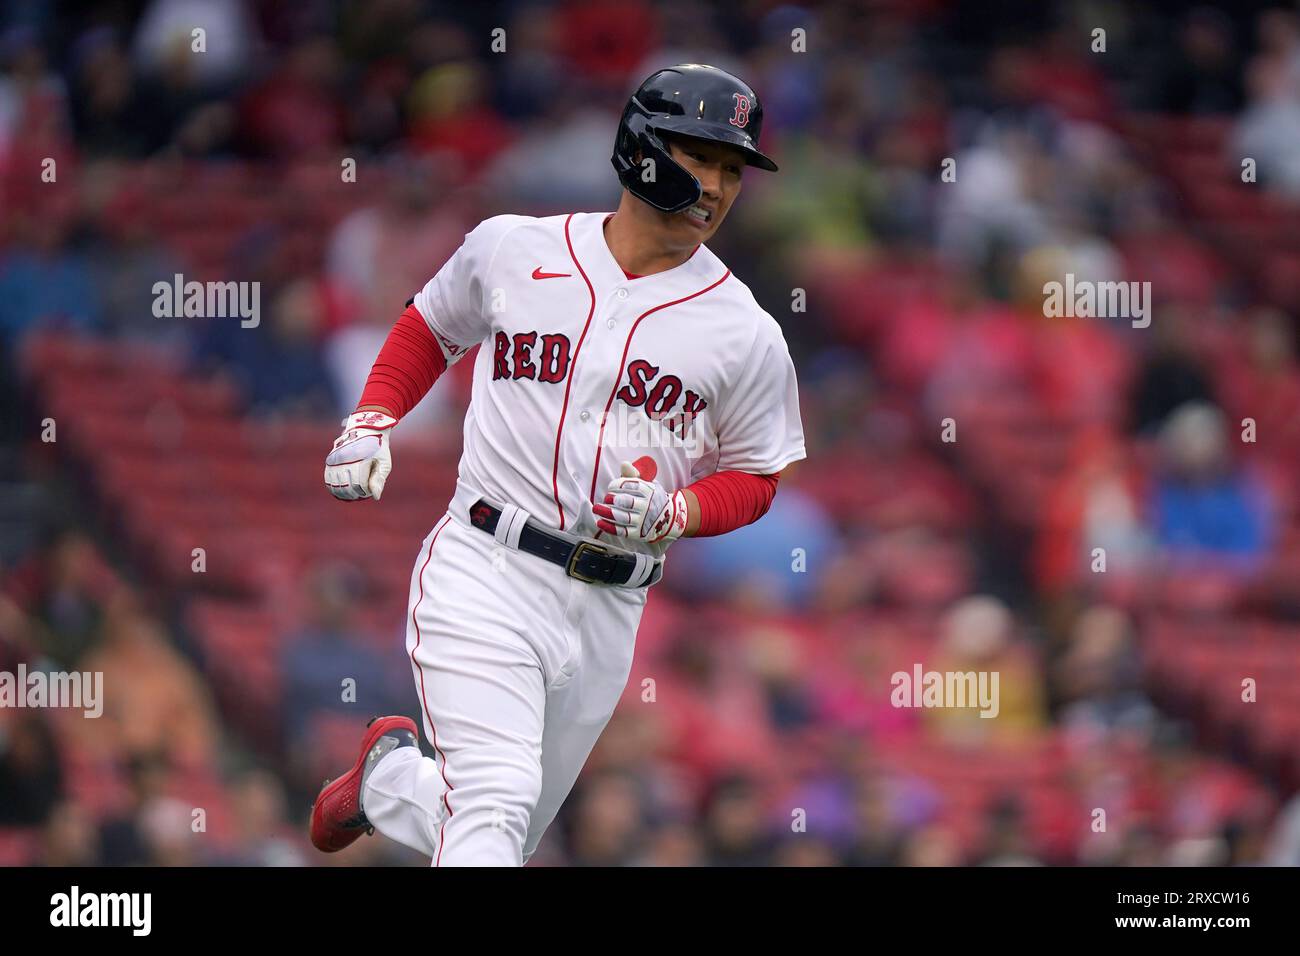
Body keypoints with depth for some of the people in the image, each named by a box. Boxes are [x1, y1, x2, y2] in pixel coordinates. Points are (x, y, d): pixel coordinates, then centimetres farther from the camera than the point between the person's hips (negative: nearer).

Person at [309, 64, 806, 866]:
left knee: (501, 834, 13)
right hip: (484, 578, -3)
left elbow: (752, 479, 10)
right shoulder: (511, 249, 3)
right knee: (494, 804, -22)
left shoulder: (744, 334, 2)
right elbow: (432, 326, 21)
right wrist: (372, 422, 6)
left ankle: (389, 776, 42)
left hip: (606, 611, 3)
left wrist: (672, 515, -10)